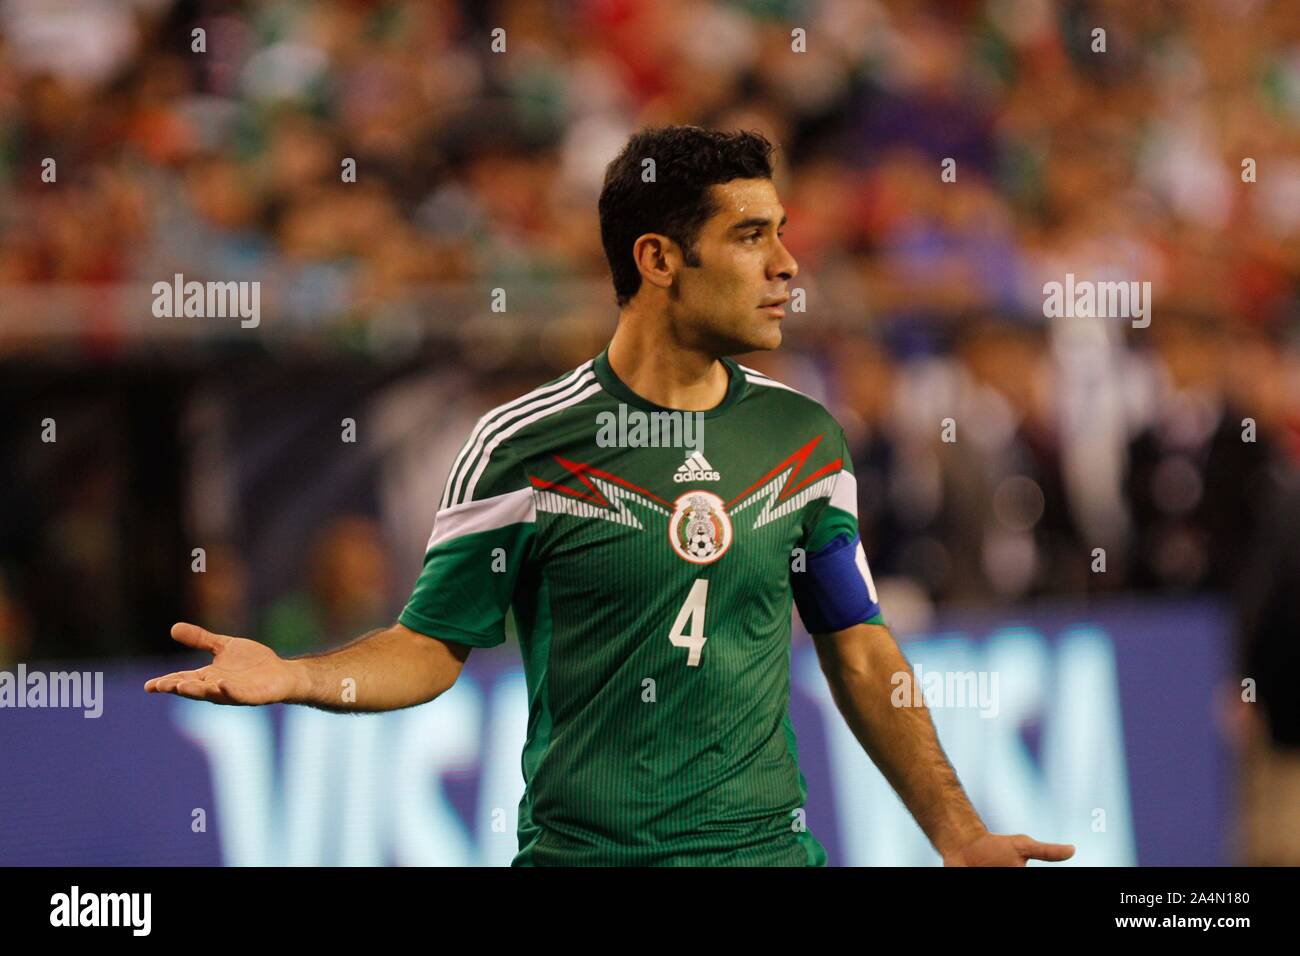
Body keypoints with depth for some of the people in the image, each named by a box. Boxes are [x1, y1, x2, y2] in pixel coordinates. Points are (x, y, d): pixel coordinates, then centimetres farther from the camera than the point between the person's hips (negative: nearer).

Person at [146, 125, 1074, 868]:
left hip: (768, 845, 3)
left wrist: (960, 834, 3)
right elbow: (431, 645, -1)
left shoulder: (805, 438, 6)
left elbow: (859, 653, 10)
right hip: (580, 851, -3)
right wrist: (292, 677, -18)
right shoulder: (523, 448, -6)